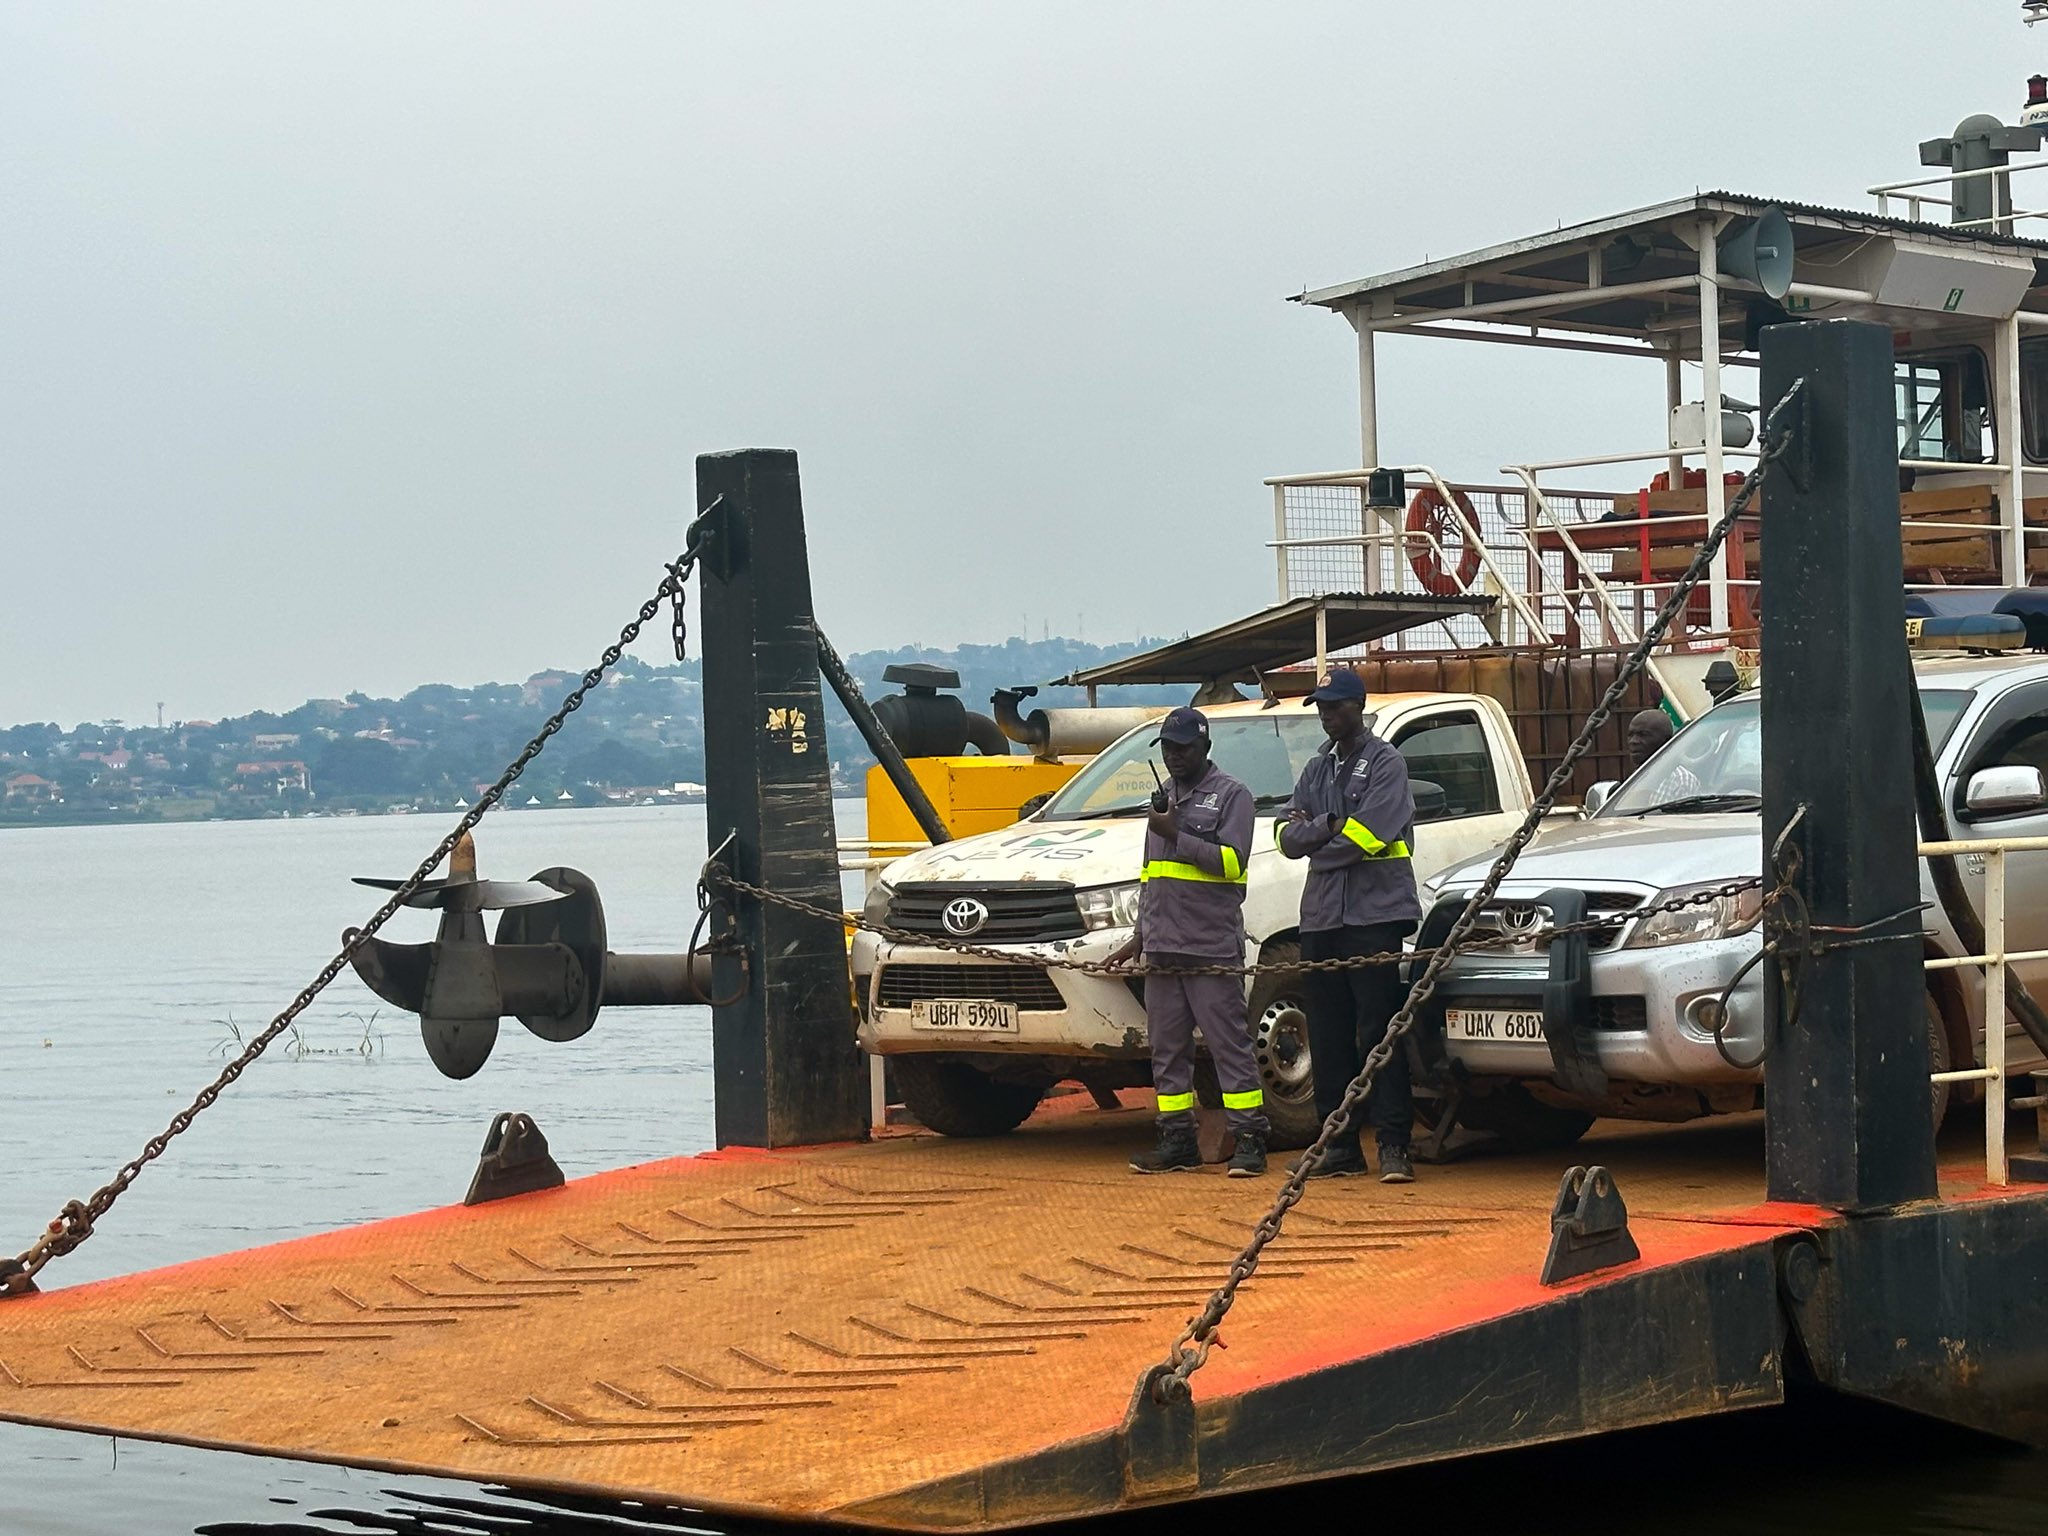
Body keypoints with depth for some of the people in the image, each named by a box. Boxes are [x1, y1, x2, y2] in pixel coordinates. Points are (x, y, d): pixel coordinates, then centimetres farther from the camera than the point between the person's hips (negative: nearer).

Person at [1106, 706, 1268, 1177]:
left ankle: (1250, 1139, -6)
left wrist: (1176, 836, -16)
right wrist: (1139, 936, 23)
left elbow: (1232, 860, -14)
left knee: (1229, 1042, -7)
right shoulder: (1164, 796, 22)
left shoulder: (1230, 794, -1)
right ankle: (1177, 1140, 12)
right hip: (1162, 947, 7)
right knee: (1167, 1049, 7)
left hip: (1212, 947, -7)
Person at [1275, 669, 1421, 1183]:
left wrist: (1314, 844, -2)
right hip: (1322, 916, 7)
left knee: (1379, 1033, -8)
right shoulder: (1317, 769, 19)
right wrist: (1330, 824, -9)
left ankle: (1393, 1145, -8)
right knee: (1328, 1038, 7)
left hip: (1374, 913, -7)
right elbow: (1287, 835, 9)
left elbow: (1368, 833, -15)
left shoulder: (1385, 762, -2)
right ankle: (1340, 1145, 12)